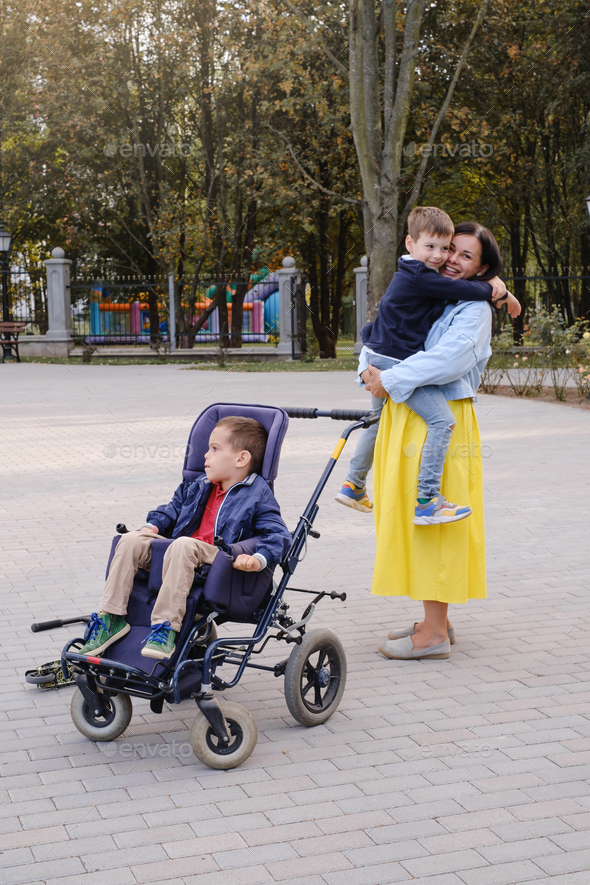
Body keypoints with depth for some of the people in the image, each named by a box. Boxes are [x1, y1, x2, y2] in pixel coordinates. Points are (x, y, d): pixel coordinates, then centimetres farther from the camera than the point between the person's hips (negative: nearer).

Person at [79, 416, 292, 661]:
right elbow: (174, 507, 31)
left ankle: (166, 626, -39)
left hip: (217, 559, -7)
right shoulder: (200, 487, 21)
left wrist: (258, 560, -27)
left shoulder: (258, 495, 0)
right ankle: (111, 618, -12)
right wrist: (153, 525, 11)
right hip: (183, 557, 7)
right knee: (131, 541, -11)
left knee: (183, 545, -38)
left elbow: (279, 535, -9)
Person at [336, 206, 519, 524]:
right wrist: (501, 294, -5)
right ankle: (428, 502, -20)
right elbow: (462, 290, -21)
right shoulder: (420, 278, -19)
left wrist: (492, 281, 1)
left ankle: (354, 485, 46)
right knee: (442, 420, -18)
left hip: (379, 358, 11)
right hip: (395, 363, -11)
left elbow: (470, 275, 20)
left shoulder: (416, 274, 12)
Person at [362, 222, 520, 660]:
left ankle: (434, 633, -1)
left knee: (431, 519, -7)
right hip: (408, 418, 9)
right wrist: (375, 372, 5)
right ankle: (435, 621, 21)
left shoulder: (475, 308, -8)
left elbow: (449, 359, -24)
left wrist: (391, 381, -19)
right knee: (414, 519, 12)